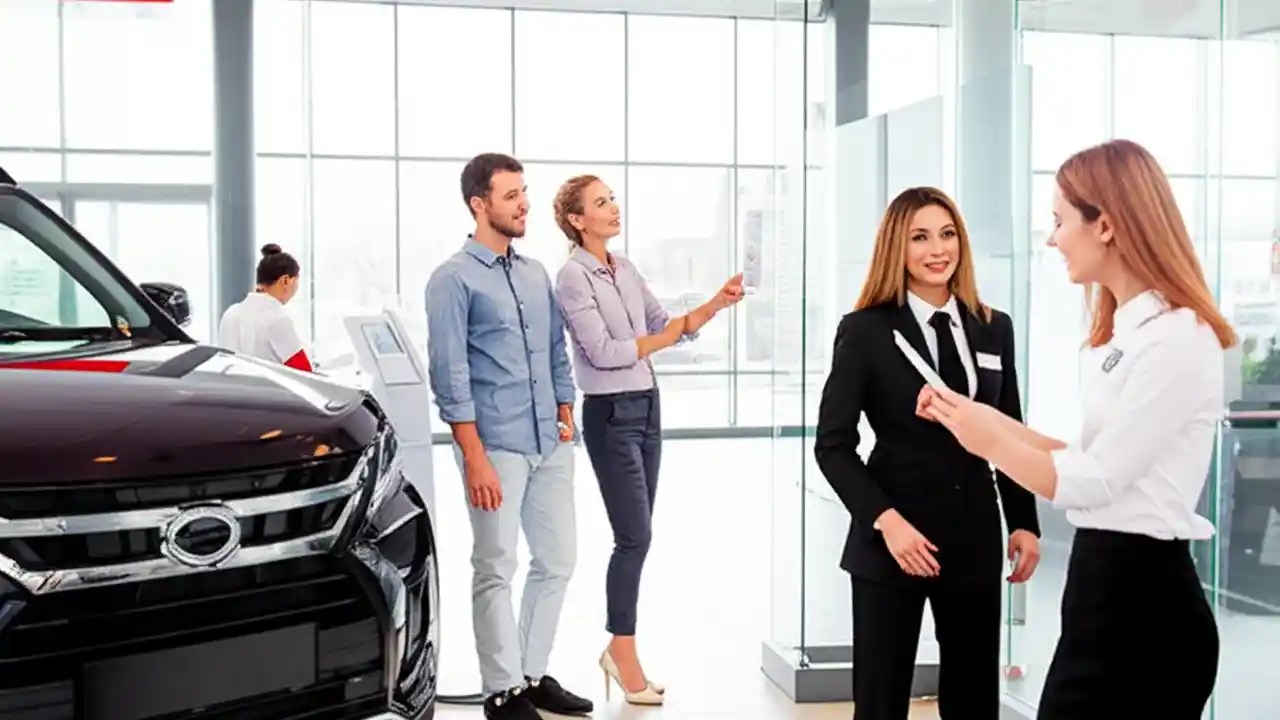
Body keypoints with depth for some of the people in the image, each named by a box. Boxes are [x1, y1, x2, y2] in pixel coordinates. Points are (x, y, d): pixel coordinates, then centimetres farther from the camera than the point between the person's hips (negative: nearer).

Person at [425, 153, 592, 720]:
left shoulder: (536, 274, 14)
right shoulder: (454, 279, -6)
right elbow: (450, 376, -11)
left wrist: (565, 414, 10)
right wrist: (475, 458, -15)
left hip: (549, 444, 7)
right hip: (497, 446, -7)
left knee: (557, 560, 12)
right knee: (497, 569, 1)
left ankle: (533, 673, 26)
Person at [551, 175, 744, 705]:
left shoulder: (625, 270, 12)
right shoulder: (574, 276, -10)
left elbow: (670, 324, 11)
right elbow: (602, 351, -16)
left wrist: (717, 303, -4)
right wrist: (664, 337, -5)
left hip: (647, 406, 8)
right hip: (611, 414, -7)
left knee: (635, 536, 10)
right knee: (634, 537, -6)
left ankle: (617, 648, 22)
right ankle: (626, 659, 6)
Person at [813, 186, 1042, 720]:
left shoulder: (994, 329, 8)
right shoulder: (864, 330, -5)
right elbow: (833, 445, -7)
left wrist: (1023, 522, 6)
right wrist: (885, 520, -17)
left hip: (975, 534, 4)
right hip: (893, 539, -4)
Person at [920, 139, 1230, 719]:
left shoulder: (1177, 338, -19)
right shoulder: (1126, 331, 10)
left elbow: (1093, 482, -18)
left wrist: (988, 440, -8)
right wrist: (988, 420, 8)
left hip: (1143, 596, -9)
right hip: (1101, 583, 9)